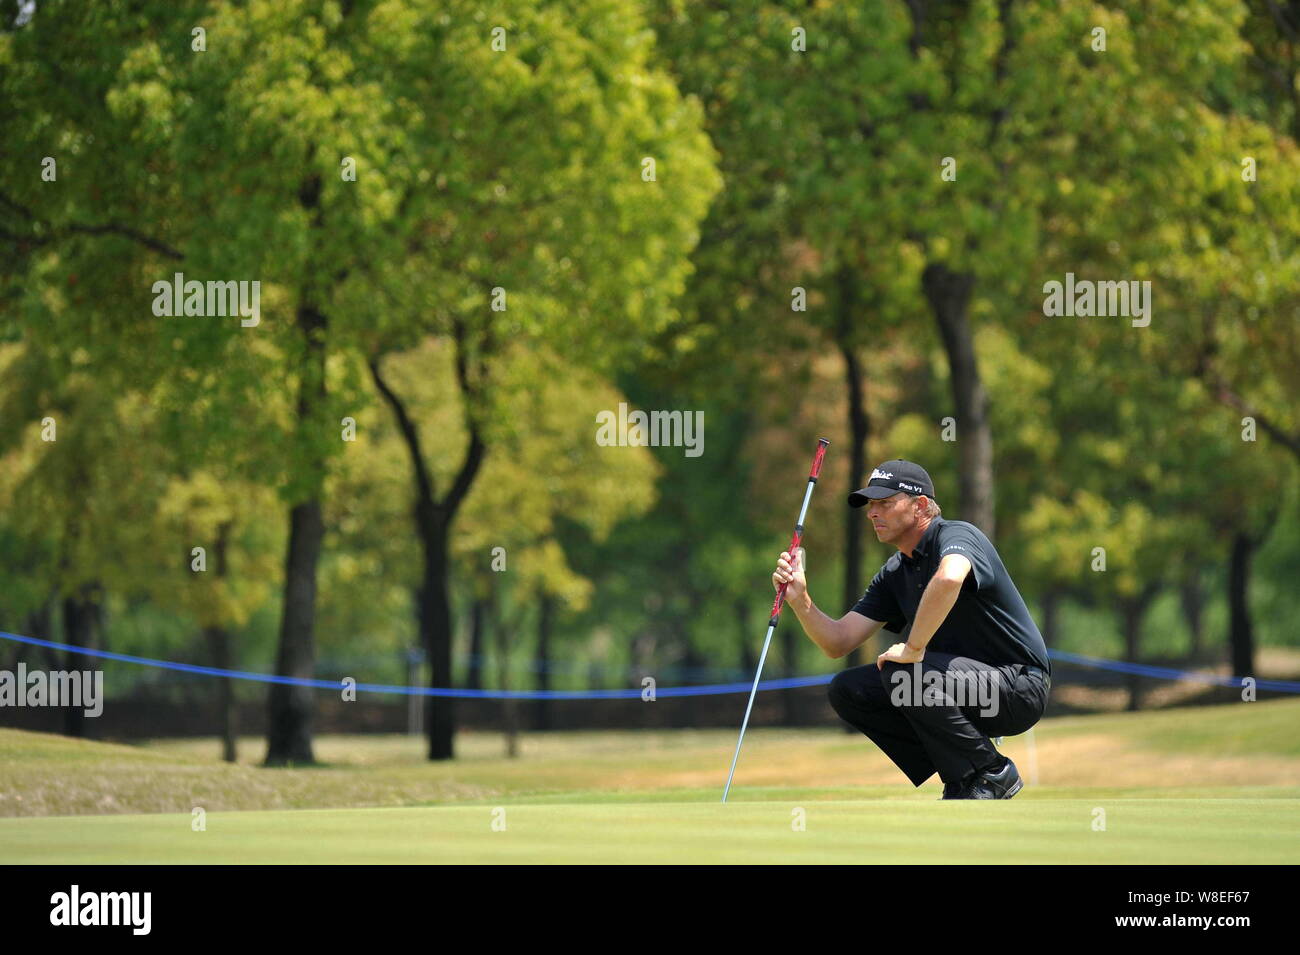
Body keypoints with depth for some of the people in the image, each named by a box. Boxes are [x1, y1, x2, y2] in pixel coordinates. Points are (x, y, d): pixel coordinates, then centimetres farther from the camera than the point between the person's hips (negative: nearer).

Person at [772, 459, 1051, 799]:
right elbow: (838, 644, 8)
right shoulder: (894, 573, 10)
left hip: (1020, 688, -9)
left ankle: (991, 774, -12)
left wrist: (914, 649, -33)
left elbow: (949, 578, -43)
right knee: (847, 690, 0)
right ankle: (961, 782, 3)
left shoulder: (957, 535, -16)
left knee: (901, 672, -30)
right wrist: (800, 600, -9)